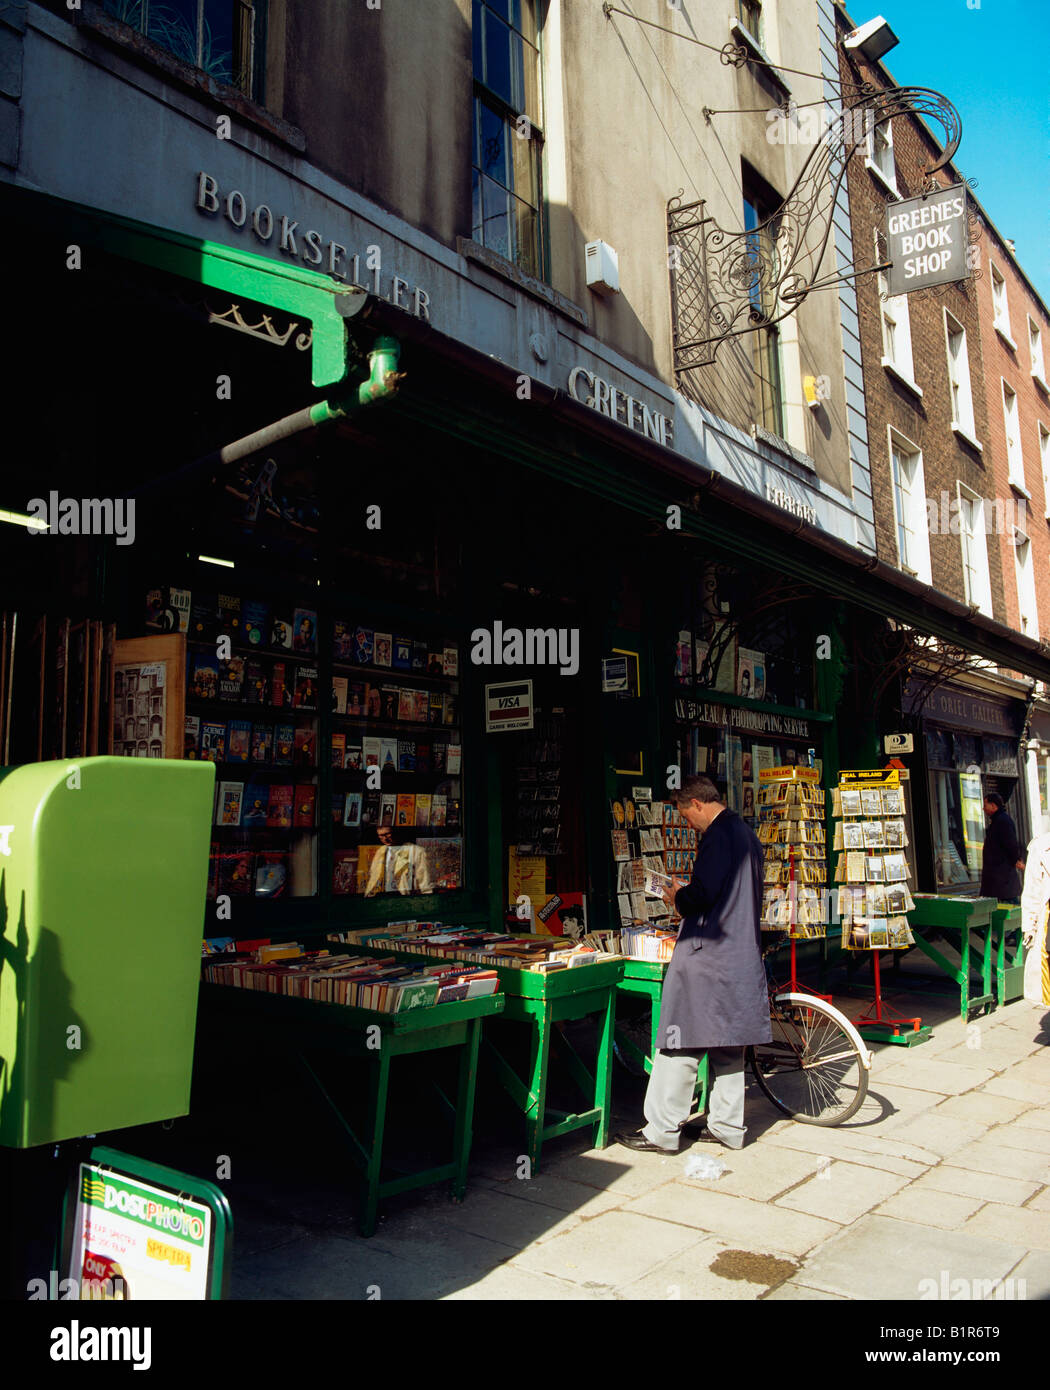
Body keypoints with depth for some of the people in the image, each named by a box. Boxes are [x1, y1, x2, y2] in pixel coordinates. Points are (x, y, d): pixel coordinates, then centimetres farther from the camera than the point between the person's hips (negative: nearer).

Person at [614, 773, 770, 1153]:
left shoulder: (718, 834, -15)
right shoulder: (747, 833, 15)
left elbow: (702, 893, -23)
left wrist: (678, 898, -2)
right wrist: (687, 894, 18)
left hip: (706, 952, -10)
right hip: (741, 955, 10)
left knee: (681, 1044, -3)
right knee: (728, 1043, 15)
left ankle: (662, 1132, 3)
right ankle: (727, 1126, 22)